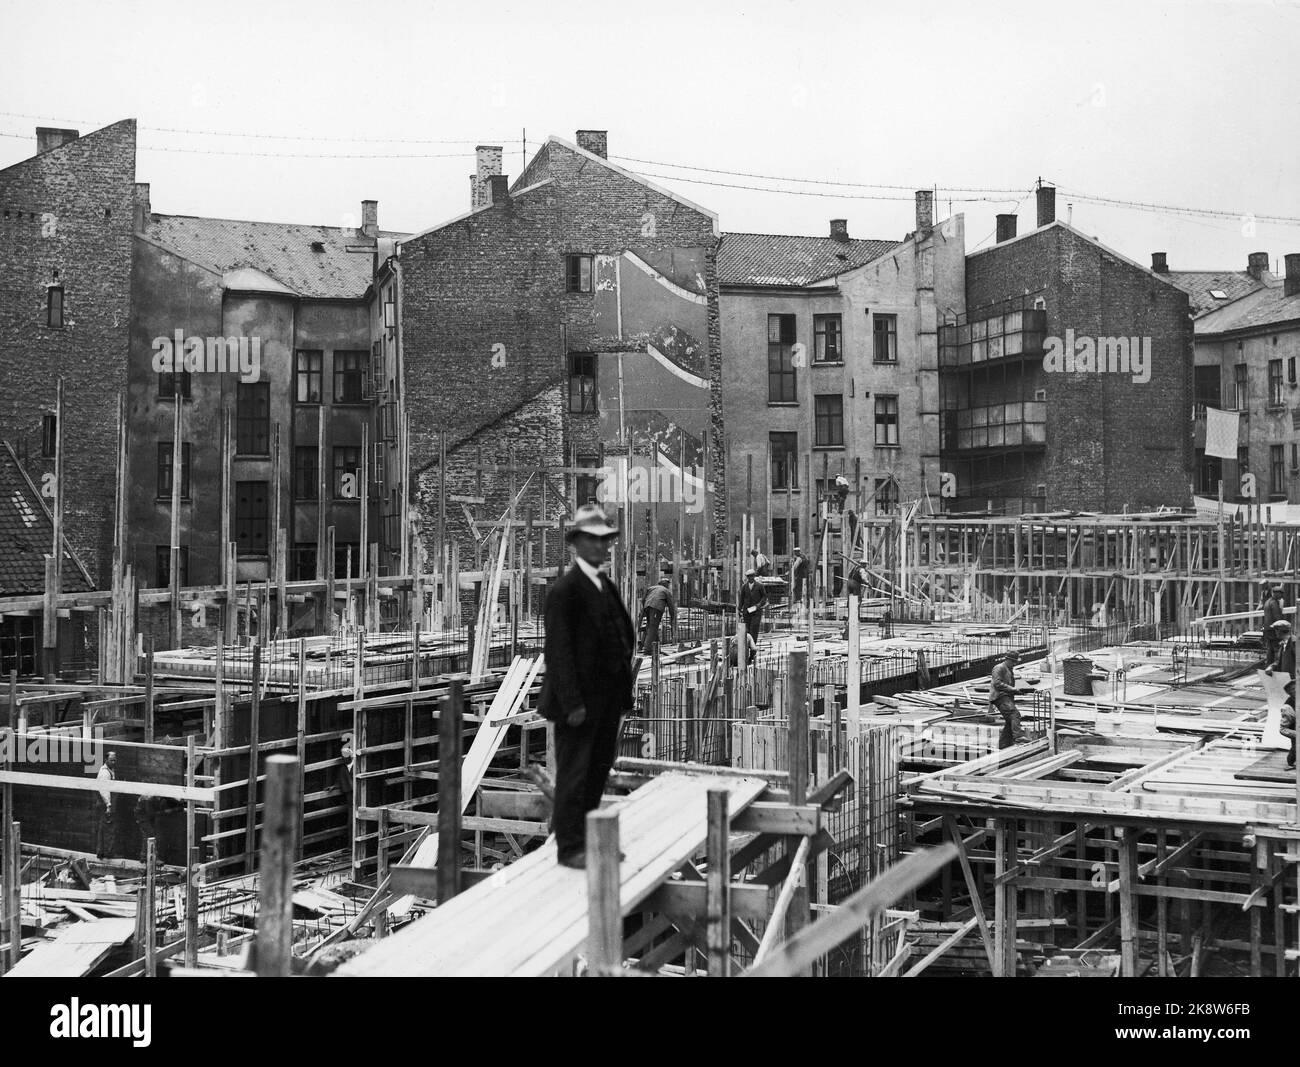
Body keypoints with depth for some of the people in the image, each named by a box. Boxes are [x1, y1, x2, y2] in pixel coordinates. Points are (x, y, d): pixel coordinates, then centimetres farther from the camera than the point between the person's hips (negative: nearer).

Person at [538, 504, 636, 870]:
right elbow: (558, 650, -18)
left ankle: (589, 839, 27)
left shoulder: (605, 587, 13)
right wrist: (572, 703, -21)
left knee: (598, 772, 15)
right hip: (579, 704, -8)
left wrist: (624, 693, 10)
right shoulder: (565, 590, -14)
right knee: (573, 775, 0)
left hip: (606, 701, 8)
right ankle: (569, 847, 9)